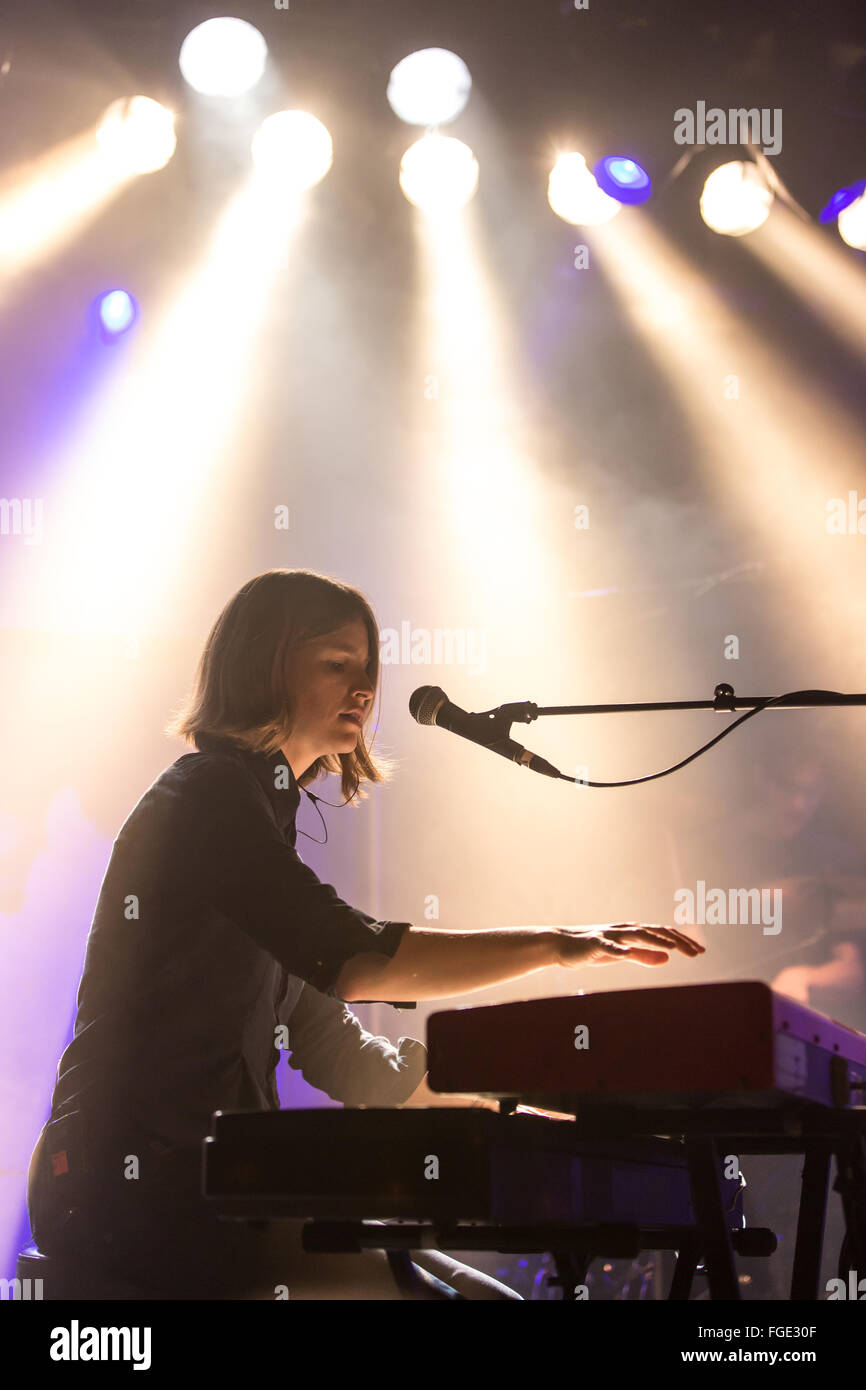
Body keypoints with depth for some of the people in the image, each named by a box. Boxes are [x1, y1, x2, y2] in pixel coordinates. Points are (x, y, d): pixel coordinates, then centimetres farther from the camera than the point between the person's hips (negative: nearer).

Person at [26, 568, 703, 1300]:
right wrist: (553, 945, -21)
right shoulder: (210, 794, -10)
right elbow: (347, 959, -25)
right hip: (136, 1192, -9)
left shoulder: (258, 803, 21)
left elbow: (334, 1052, 18)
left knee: (477, 1288, 0)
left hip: (212, 1180, 9)